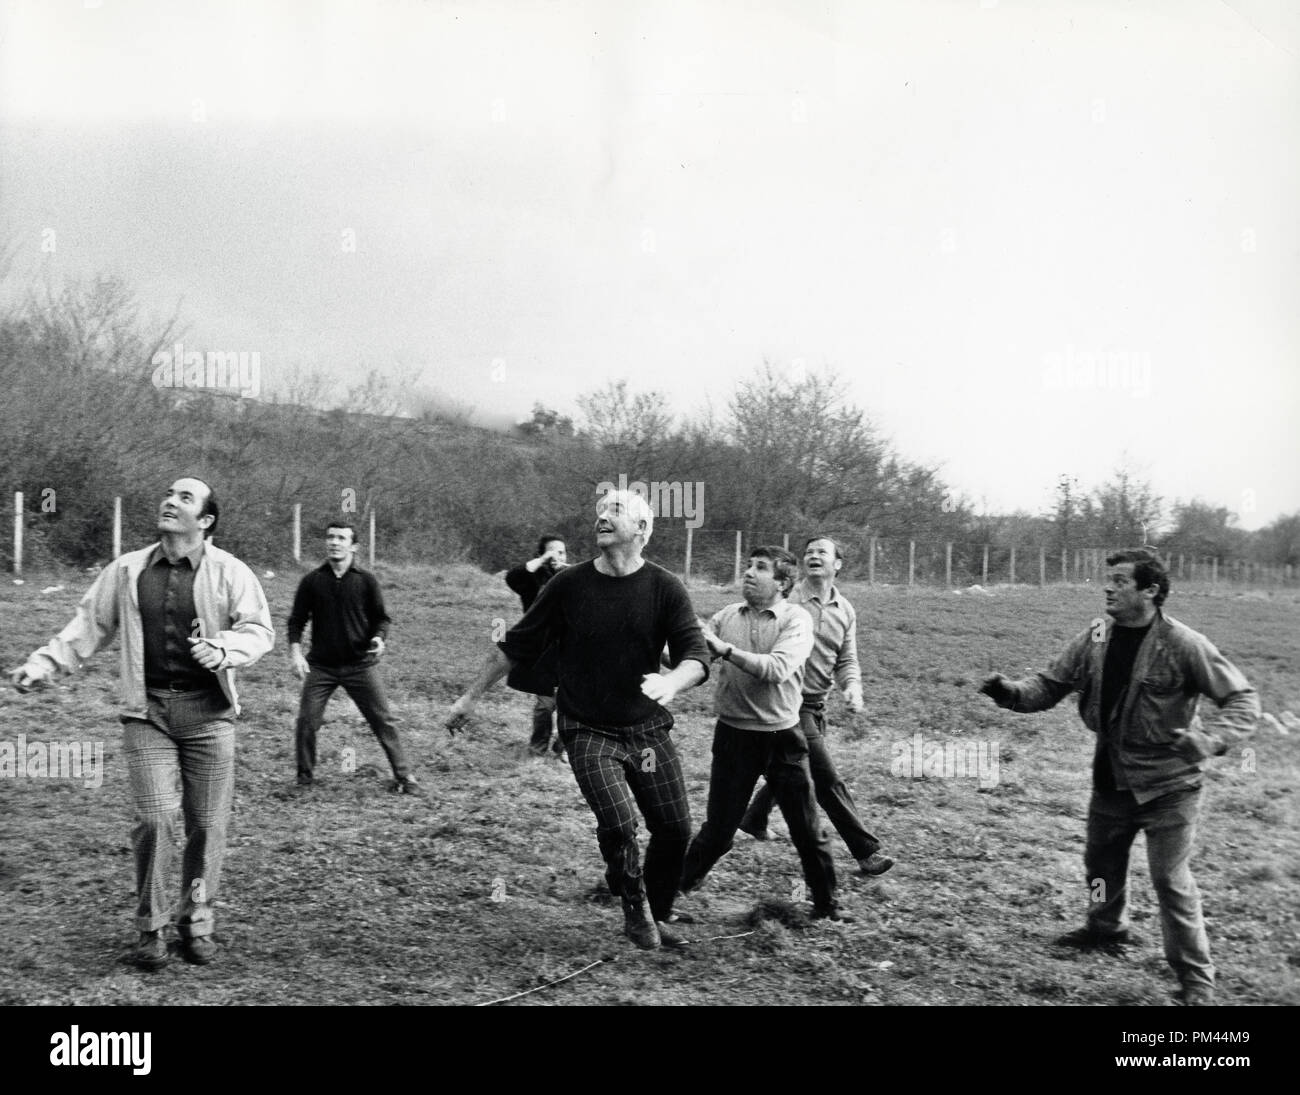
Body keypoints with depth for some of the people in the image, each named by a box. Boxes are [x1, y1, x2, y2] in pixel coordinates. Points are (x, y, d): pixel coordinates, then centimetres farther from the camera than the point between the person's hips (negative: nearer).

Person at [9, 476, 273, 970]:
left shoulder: (230, 572, 0)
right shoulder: (127, 570, 8)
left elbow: (259, 629, -3)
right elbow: (90, 624, 15)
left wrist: (223, 649, -22)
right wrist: (44, 662, 6)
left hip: (208, 710, -1)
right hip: (147, 710, 1)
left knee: (207, 824, 4)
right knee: (155, 819, -8)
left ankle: (197, 924, 20)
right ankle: (150, 928, 8)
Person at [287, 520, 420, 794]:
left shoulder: (366, 580, 0)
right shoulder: (312, 581, 2)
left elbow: (381, 617, 6)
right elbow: (297, 620, 6)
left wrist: (380, 637, -14)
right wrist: (296, 651, -8)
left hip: (360, 664, -1)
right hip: (321, 666, 1)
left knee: (383, 720, 0)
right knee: (306, 721, -3)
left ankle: (404, 776, 9)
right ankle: (305, 777, 16)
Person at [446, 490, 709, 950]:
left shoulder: (665, 588, -4)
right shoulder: (569, 585, -4)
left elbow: (696, 655, -11)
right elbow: (514, 646, 6)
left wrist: (670, 682, -33)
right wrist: (472, 696, 8)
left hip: (647, 729, 2)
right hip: (588, 731, -2)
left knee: (675, 830, 1)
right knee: (618, 824, -19)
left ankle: (657, 918, 27)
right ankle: (635, 912, 9)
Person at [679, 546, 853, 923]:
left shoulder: (796, 620, -9)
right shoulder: (727, 616, 2)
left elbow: (778, 669, -24)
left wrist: (725, 649, -26)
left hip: (782, 738, -1)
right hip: (734, 735, 1)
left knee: (808, 831, 8)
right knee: (717, 831, 8)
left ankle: (827, 905, 25)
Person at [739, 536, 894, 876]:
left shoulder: (845, 611, 7)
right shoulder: (788, 599, -12)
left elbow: (846, 660, 9)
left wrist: (852, 686, -11)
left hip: (817, 704, 7)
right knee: (827, 779, -7)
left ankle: (754, 819, 45)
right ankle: (865, 850, -1)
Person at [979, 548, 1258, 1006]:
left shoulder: (1182, 645, -21)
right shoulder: (1095, 637, -6)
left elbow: (1243, 700, -16)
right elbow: (1051, 684, -1)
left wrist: (1210, 739, -35)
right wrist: (1012, 692, -22)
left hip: (1168, 783, -6)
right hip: (1111, 776, 6)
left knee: (1170, 879, -4)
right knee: (1101, 860, 23)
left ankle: (1197, 979, 14)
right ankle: (1107, 928, 52)